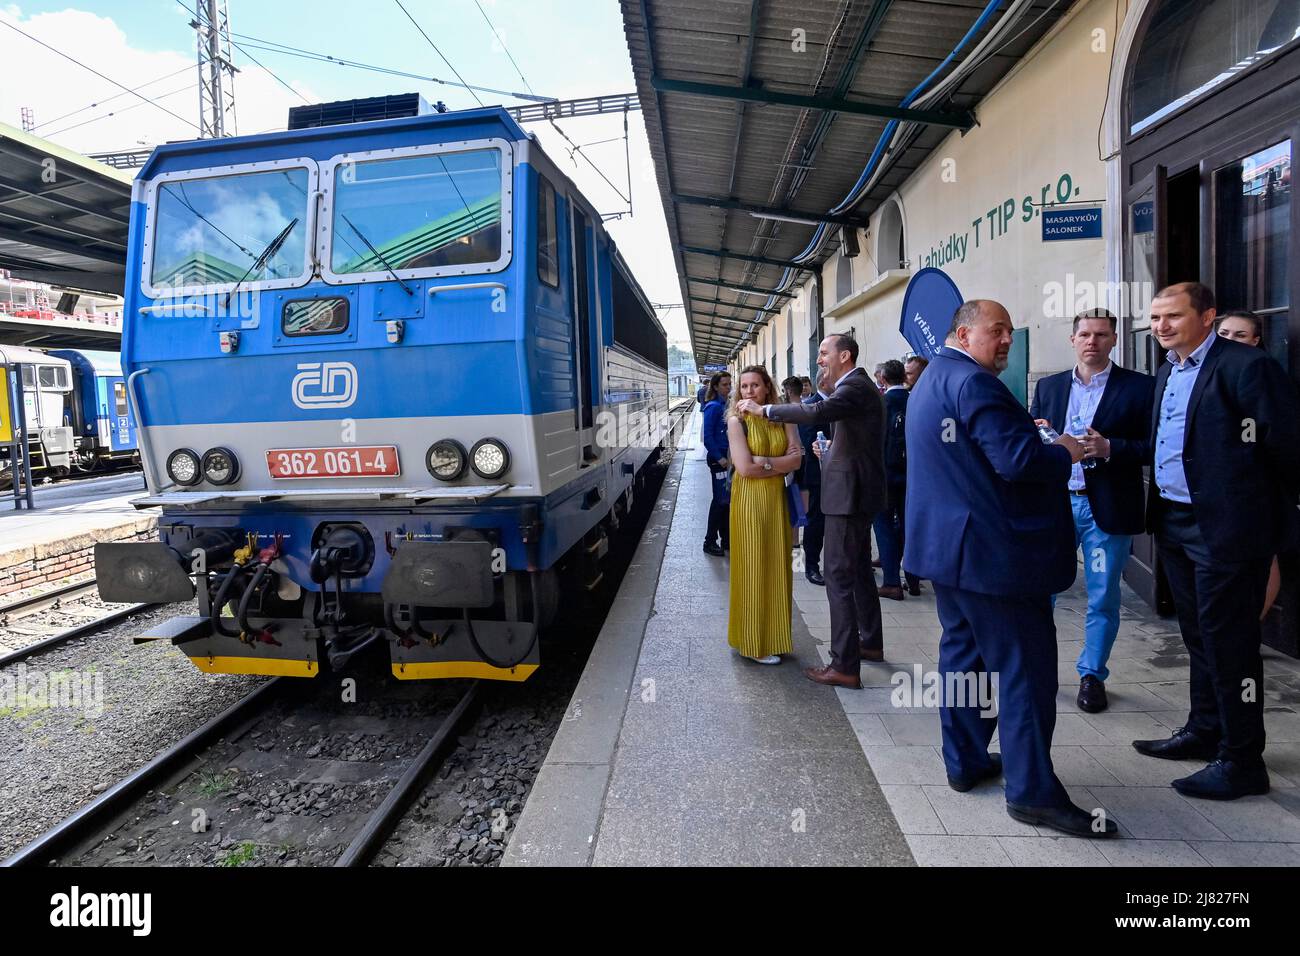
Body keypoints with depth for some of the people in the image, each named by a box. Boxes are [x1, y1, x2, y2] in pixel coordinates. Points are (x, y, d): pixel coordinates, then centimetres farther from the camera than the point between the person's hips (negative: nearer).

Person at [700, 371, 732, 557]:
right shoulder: (713, 407, -12)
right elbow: (707, 437, -16)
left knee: (727, 499, 13)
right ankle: (710, 541, 5)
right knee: (721, 500, -4)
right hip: (718, 459, -8)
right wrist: (720, 458, -18)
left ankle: (726, 539, 24)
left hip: (728, 458, 8)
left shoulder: (727, 405, 11)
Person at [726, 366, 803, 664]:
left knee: (777, 567, 11)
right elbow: (745, 468, -16)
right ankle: (754, 642, 14)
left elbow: (796, 459, -5)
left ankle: (775, 634, 26)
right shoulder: (737, 421, -7)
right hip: (749, 500, -4)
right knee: (753, 568, 3)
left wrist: (763, 462, -16)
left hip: (777, 499, 4)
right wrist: (781, 464, -9)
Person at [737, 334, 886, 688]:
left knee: (839, 575, -8)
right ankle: (870, 642, 34)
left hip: (849, 493, -11)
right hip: (858, 490, 11)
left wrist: (763, 409, -27)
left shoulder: (855, 387, -17)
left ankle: (845, 666, -4)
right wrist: (832, 450, 10)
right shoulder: (858, 385, 15)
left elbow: (818, 413, -33)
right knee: (859, 570, 20)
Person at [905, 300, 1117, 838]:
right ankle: (1032, 791, 6)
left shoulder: (928, 382, 15)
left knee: (962, 653, 16)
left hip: (944, 546, 10)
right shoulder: (973, 382, -17)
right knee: (1024, 667, -2)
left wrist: (1031, 436, 18)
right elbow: (1018, 460, -25)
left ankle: (965, 762, 27)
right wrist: (1064, 452, -6)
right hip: (993, 550, -10)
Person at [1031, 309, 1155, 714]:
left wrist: (1109, 448, -19)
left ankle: (1092, 675, 24)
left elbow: (1152, 446, -4)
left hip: (1107, 509, -2)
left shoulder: (1139, 387, 0)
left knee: (1103, 599, 7)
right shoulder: (1049, 386, 10)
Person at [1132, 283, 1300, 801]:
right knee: (1199, 635, 19)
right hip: (1174, 523, 8)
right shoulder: (1169, 372, 14)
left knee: (1229, 640, 0)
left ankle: (1241, 760, 13)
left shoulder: (1246, 366, -13)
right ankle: (1205, 731, 34)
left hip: (1225, 528, -8)